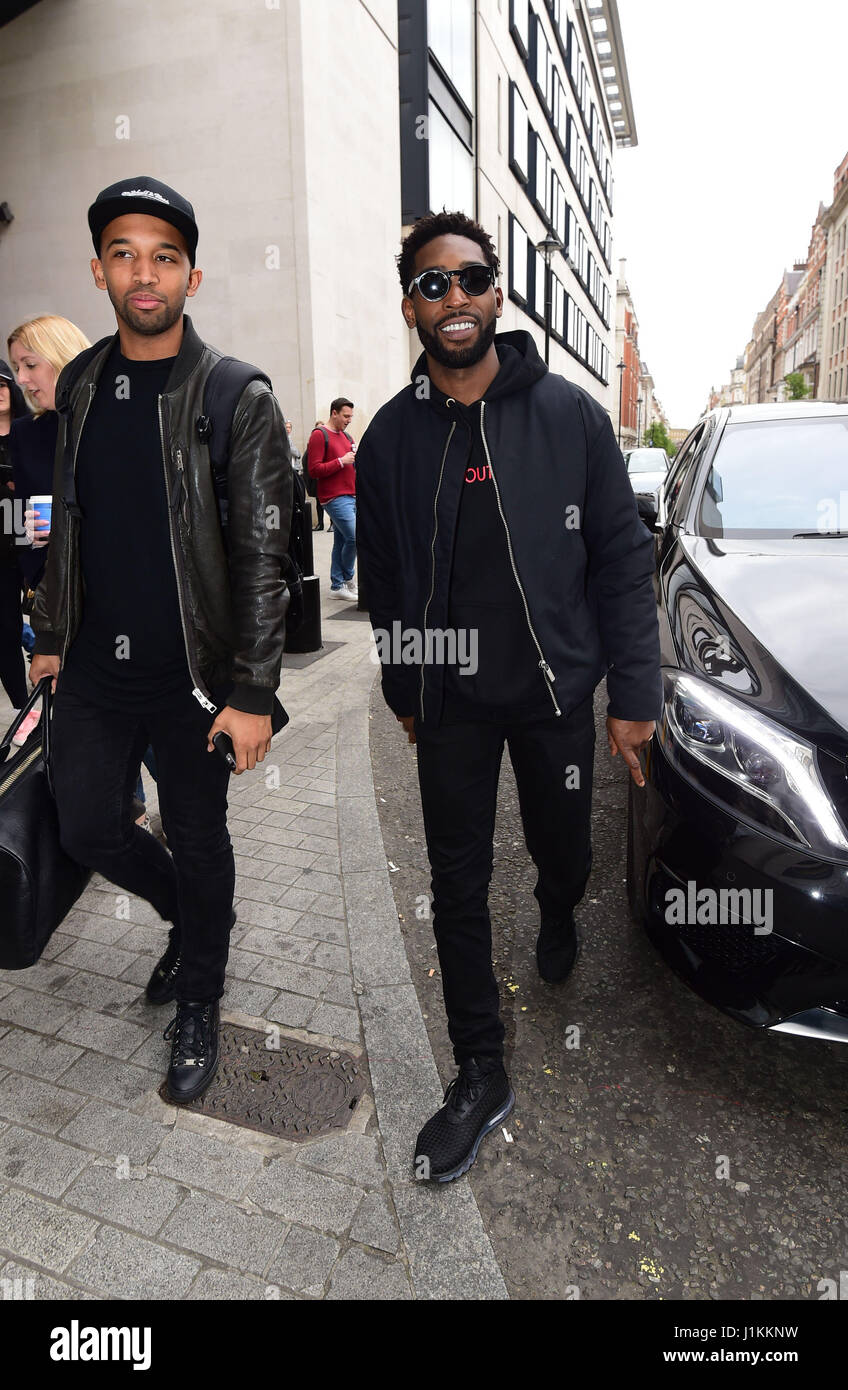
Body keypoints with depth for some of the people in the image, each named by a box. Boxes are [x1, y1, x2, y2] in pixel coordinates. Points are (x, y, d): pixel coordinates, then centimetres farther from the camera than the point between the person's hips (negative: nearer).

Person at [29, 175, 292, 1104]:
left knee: (198, 843, 9)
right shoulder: (80, 385, 8)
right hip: (93, 671, 5)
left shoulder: (240, 400, -9)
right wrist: (51, 635, 16)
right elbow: (67, 524, 15)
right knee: (88, 830, 13)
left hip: (193, 678, -5)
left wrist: (252, 693, -17)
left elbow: (260, 557, -13)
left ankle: (197, 1008, 34)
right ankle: (192, 920, 44)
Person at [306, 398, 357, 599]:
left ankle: (338, 585, 13)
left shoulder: (347, 437, 21)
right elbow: (314, 470, -12)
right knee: (354, 537, -15)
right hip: (335, 498, -8)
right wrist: (341, 461, -15)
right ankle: (348, 579, 3)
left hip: (351, 496, 8)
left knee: (341, 541, 8)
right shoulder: (319, 435, -5)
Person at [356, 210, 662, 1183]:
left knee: (562, 852, 15)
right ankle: (481, 1075, 22)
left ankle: (558, 915, 55)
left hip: (557, 691, 0)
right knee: (458, 887, 5)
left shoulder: (570, 416, -4)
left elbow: (622, 559, -3)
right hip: (449, 702, 1)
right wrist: (403, 691, 11)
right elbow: (383, 580, 8)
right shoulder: (391, 435, 1)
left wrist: (633, 693, -6)